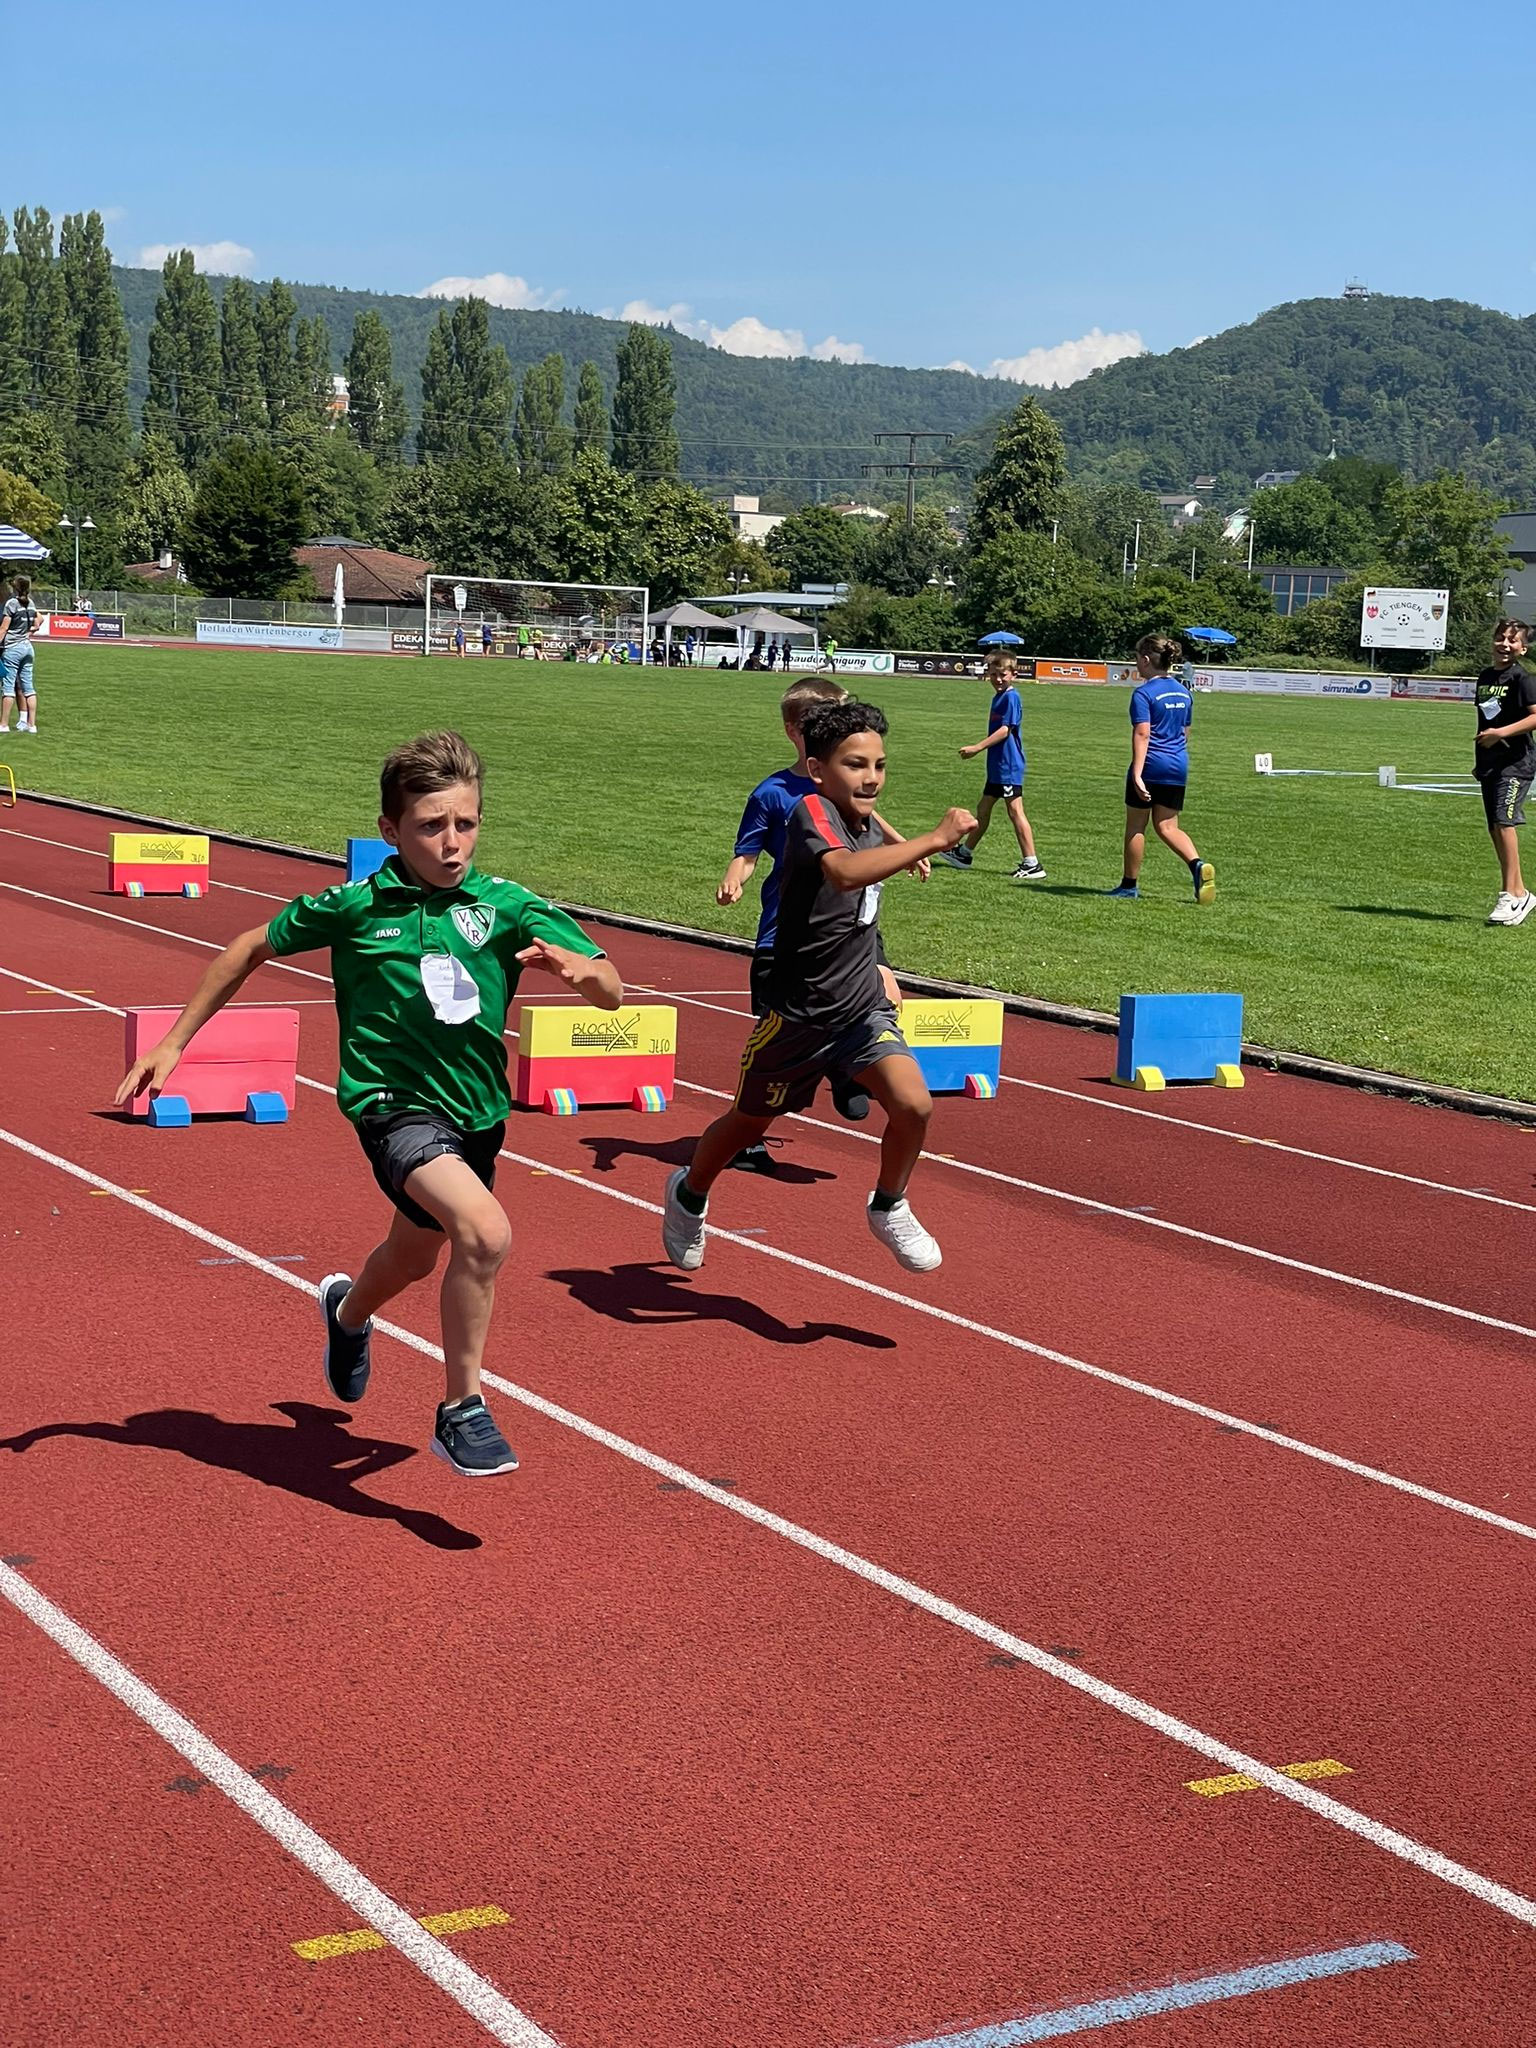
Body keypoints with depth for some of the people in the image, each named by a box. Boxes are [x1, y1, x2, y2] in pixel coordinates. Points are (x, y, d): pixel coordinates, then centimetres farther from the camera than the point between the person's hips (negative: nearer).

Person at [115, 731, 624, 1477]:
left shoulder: (506, 907, -8)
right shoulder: (355, 906, -11)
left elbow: (611, 992, -15)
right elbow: (253, 948, 5)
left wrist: (575, 966, -39)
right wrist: (173, 1042, 6)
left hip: (477, 1112, 4)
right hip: (394, 1103, -4)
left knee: (416, 1257, 28)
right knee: (484, 1231, -30)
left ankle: (348, 1310, 64)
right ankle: (462, 1410, -13)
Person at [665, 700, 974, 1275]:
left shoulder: (868, 827, 4)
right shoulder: (813, 813, -21)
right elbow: (844, 871, -44)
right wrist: (935, 839, -46)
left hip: (863, 1008, 5)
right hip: (799, 1012, -5)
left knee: (913, 1104, -19)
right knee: (750, 1120, 16)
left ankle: (889, 1208, 8)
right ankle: (689, 1194, 47)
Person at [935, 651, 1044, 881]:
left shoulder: (1011, 698, -14)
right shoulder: (999, 697, 14)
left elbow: (1005, 730, -21)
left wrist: (977, 748, -21)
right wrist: (979, 749, 18)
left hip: (1008, 766, -10)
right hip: (997, 766, 10)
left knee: (1015, 812, -9)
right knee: (983, 810, 20)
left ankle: (1032, 865, -7)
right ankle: (964, 853, 33)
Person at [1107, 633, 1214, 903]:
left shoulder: (1144, 693, -11)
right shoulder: (1183, 691, 11)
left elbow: (1142, 734, -20)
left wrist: (1137, 774, -24)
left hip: (1151, 766, -6)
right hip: (1178, 767, 7)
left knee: (1136, 826, 8)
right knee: (1167, 826, 10)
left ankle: (1130, 884, 17)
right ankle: (1197, 865, -14)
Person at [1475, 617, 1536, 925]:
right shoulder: (1486, 677, 13)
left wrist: (1501, 733, -26)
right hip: (1490, 761, 8)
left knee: (1504, 821, -18)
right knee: (1495, 829, 8)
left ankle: (1510, 895, -15)